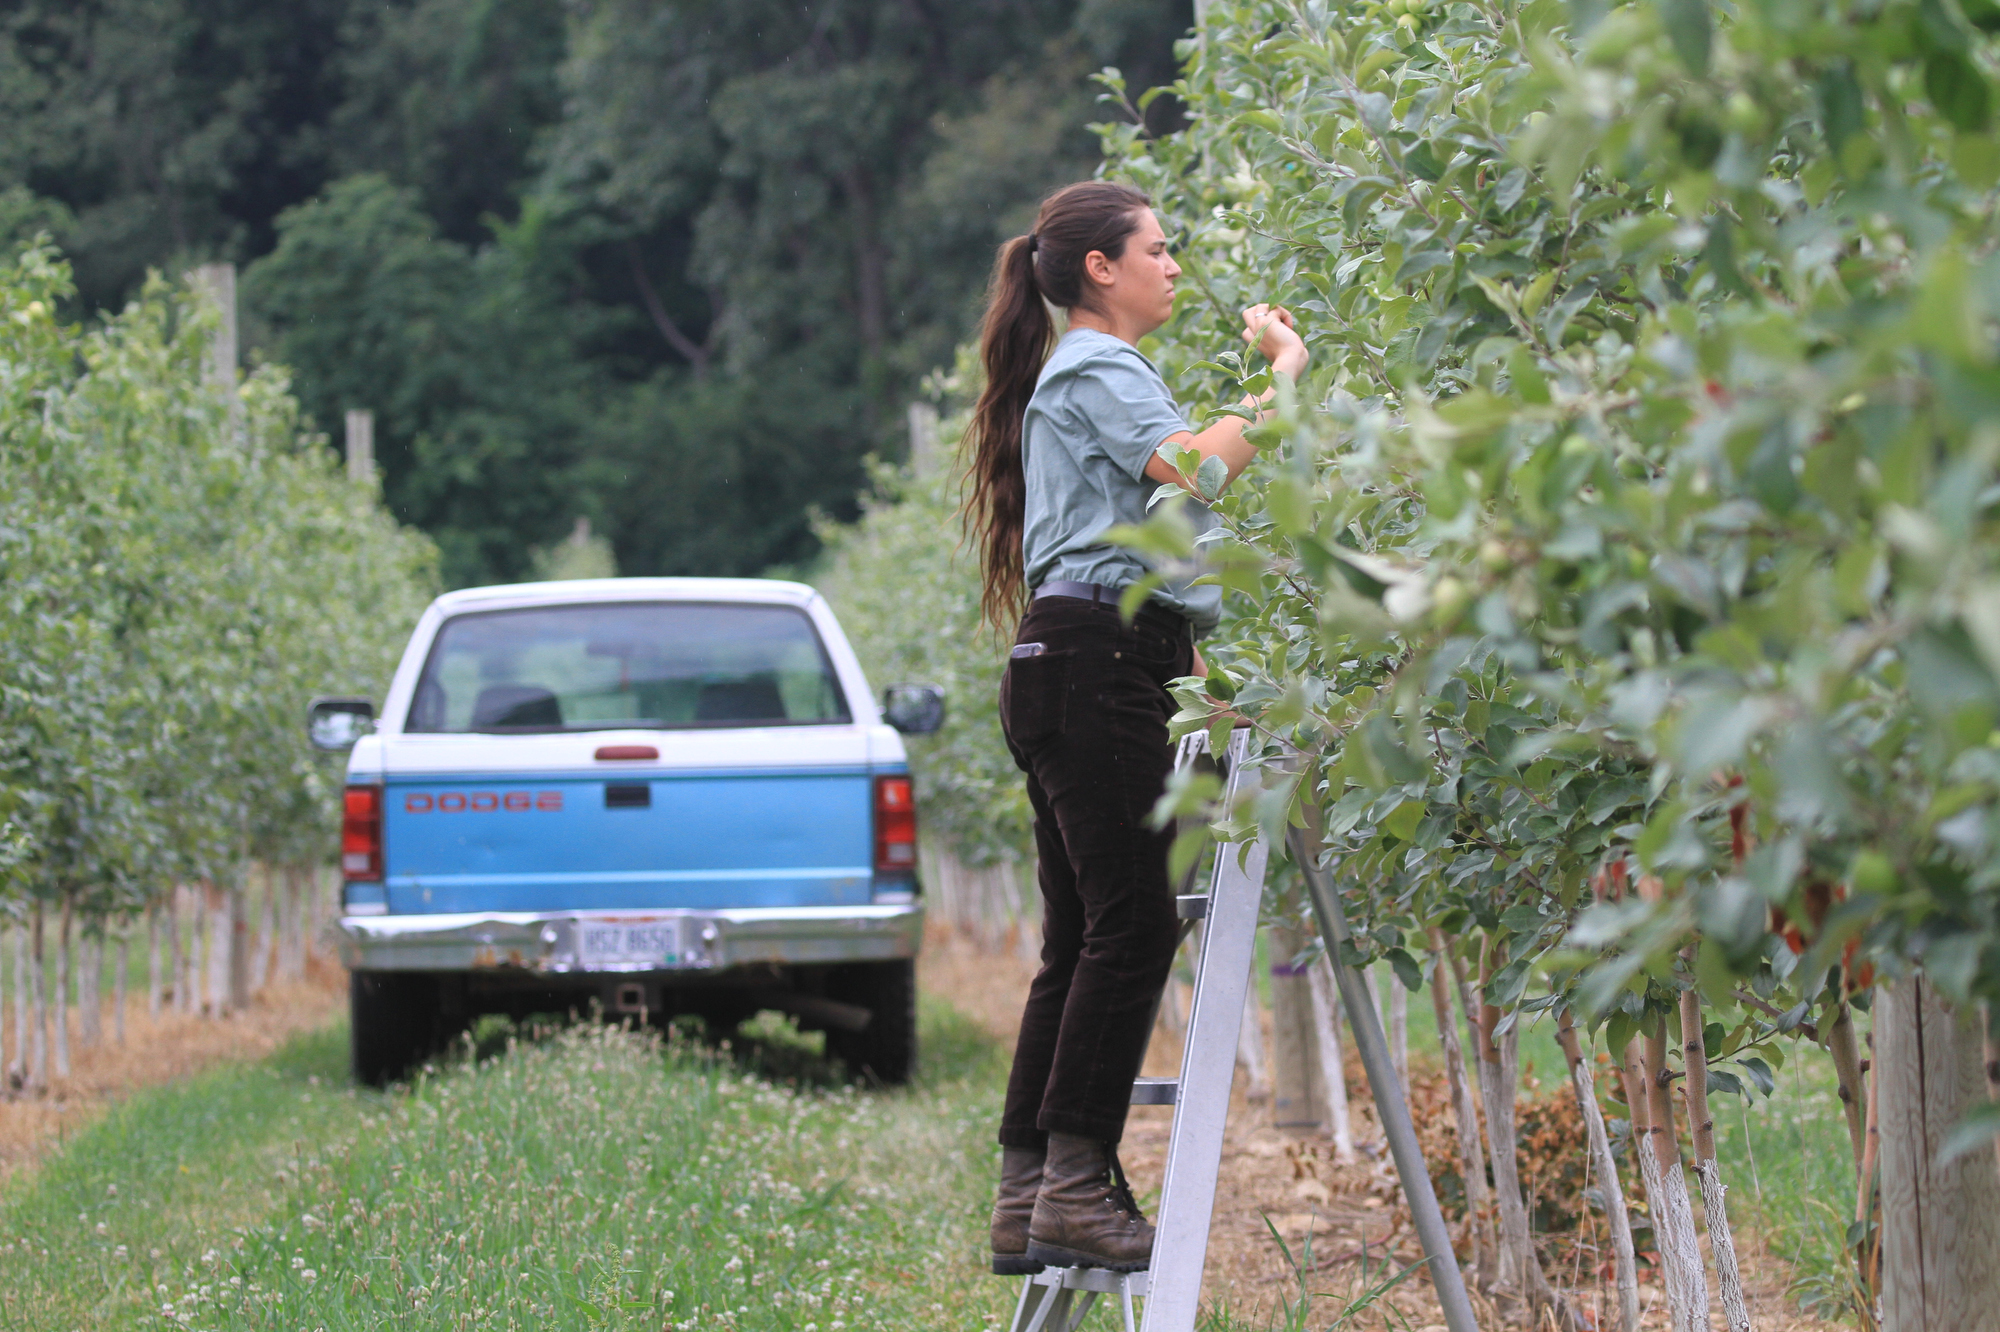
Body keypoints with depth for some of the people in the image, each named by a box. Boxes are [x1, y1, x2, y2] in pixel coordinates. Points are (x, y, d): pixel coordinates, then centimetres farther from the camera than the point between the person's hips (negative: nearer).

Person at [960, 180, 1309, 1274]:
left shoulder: (1088, 373, 27)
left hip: (1075, 672, 10)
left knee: (1082, 936, 6)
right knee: (1132, 925, -13)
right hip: (1099, 661, -10)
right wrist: (1283, 374, -10)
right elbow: (1194, 464, -22)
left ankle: (1026, 1201, 3)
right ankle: (1075, 1185, -17)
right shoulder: (1096, 369, -5)